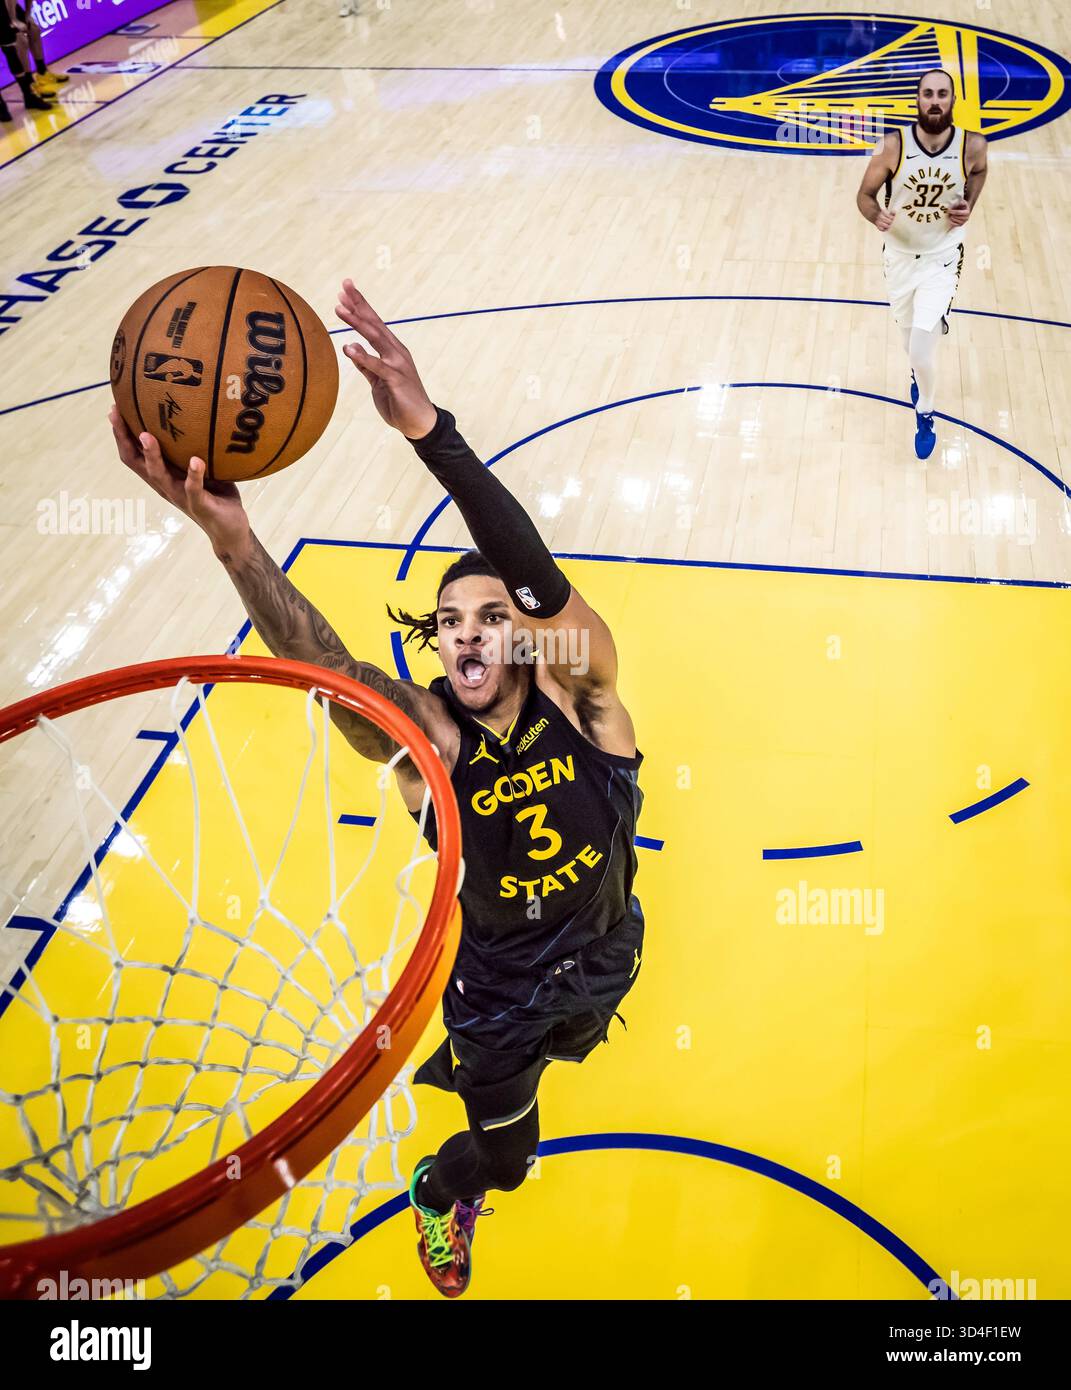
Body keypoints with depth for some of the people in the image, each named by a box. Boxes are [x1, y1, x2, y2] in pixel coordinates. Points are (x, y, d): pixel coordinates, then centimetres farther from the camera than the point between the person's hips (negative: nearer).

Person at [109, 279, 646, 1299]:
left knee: (565, 1048, 34)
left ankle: (466, 1069, 70)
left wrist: (429, 430, -61)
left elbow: (539, 576, -47)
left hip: (604, 959, 3)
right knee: (502, 1153, 17)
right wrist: (230, 536, -65)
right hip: (500, 988, -3)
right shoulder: (425, 738, -28)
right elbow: (325, 668, -48)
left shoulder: (577, 690, -27)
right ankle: (438, 1199, 54)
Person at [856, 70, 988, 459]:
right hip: (900, 254, 2)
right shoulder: (894, 146, -19)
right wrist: (877, 215, -30)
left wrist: (969, 205, -7)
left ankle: (925, 415, 15)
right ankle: (921, 375, 58)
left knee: (922, 349, -13)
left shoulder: (972, 146, -16)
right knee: (910, 336, 21)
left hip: (942, 258, -2)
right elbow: (865, 194, -8)